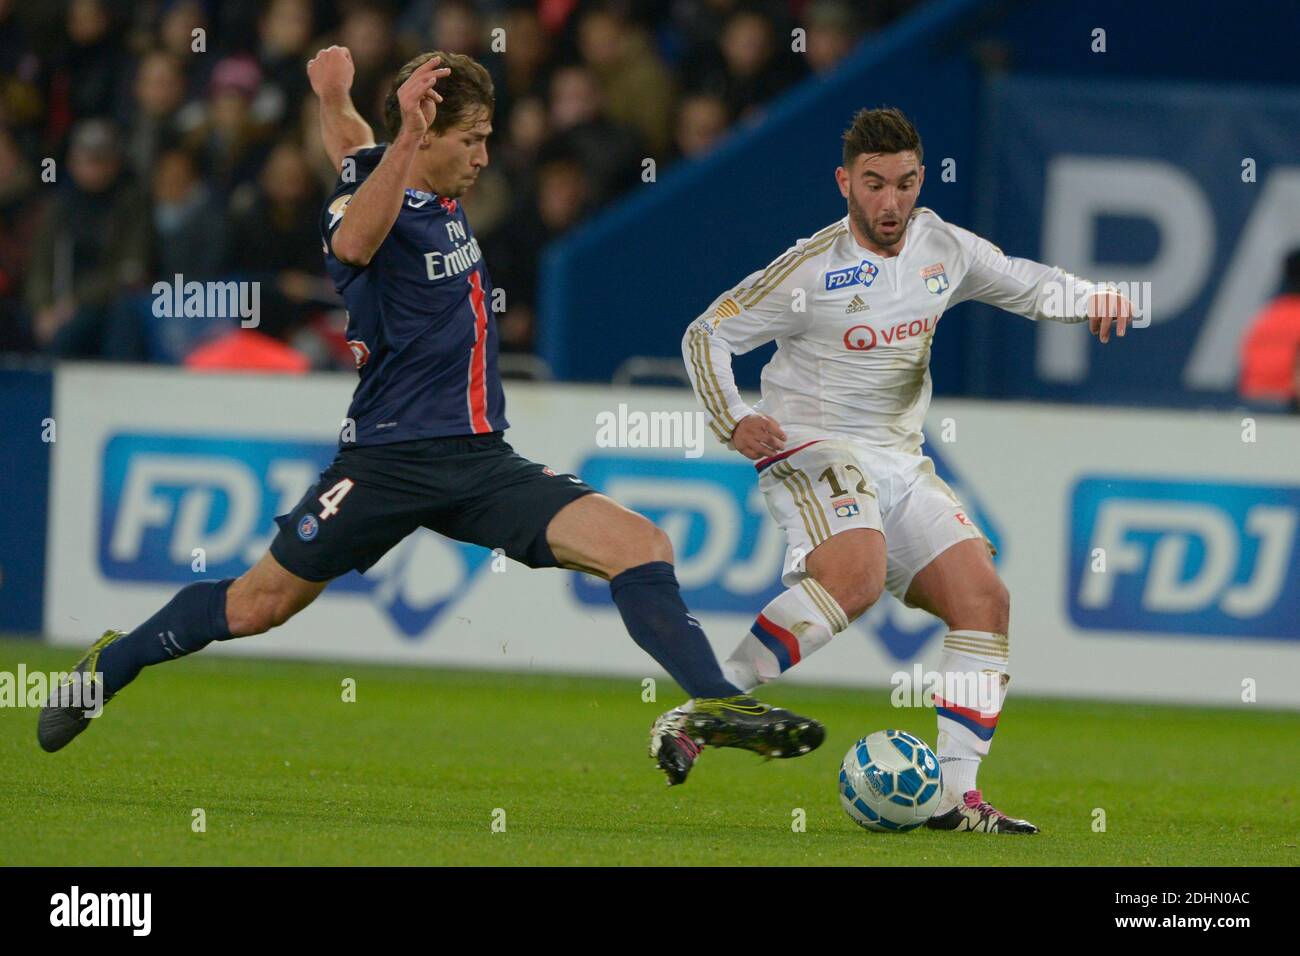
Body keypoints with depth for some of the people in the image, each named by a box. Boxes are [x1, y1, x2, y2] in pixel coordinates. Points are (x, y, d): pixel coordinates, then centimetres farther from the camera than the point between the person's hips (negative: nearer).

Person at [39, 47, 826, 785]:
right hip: (390, 461, -6)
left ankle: (716, 705, -17)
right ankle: (111, 666, 28)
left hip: (482, 462, 6)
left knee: (638, 545, -13)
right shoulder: (374, 197, -14)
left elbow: (355, 152, 32)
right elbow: (352, 242, -43)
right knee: (260, 605, 5)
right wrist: (406, 133, -50)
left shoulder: (445, 197, 10)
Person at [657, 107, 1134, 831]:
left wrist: (1090, 300, -1)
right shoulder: (811, 271, -12)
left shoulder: (943, 248, 4)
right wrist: (734, 421, -21)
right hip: (811, 450, -7)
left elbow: (1028, 284, 20)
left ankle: (956, 795, -4)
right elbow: (707, 335, -6)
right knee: (858, 574, -35)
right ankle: (699, 713, -31)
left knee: (984, 600, -6)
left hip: (900, 461, 7)